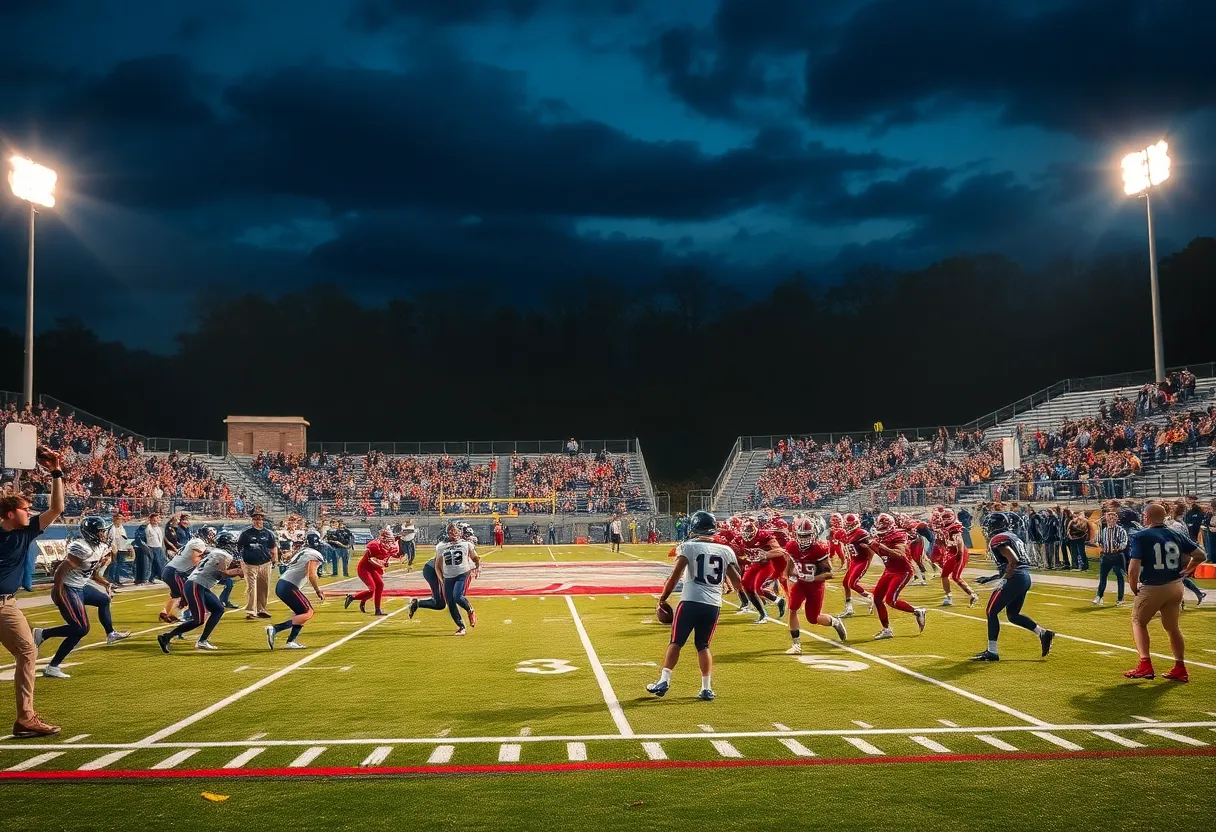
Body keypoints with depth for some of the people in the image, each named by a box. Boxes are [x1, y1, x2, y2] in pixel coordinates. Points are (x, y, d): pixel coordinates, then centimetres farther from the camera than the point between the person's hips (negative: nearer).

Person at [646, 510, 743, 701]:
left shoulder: (688, 547, -3)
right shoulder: (726, 550, 7)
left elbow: (675, 576, -9)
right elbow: (737, 581, 5)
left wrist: (663, 597, 2)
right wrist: (740, 592, 28)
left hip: (690, 602, -3)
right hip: (713, 605, 3)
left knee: (676, 642, 10)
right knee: (703, 645, 16)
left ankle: (664, 681, 7)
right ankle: (707, 688, 12)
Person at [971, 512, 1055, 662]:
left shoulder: (998, 539, -8)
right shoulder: (1013, 537, 21)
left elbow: (1013, 561, -20)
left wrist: (1002, 580, -16)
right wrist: (991, 578, 26)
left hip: (1015, 579, -9)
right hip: (1026, 577, 9)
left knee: (991, 612, 0)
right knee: (1013, 615, 21)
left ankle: (992, 652, 0)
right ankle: (1043, 633, 12)